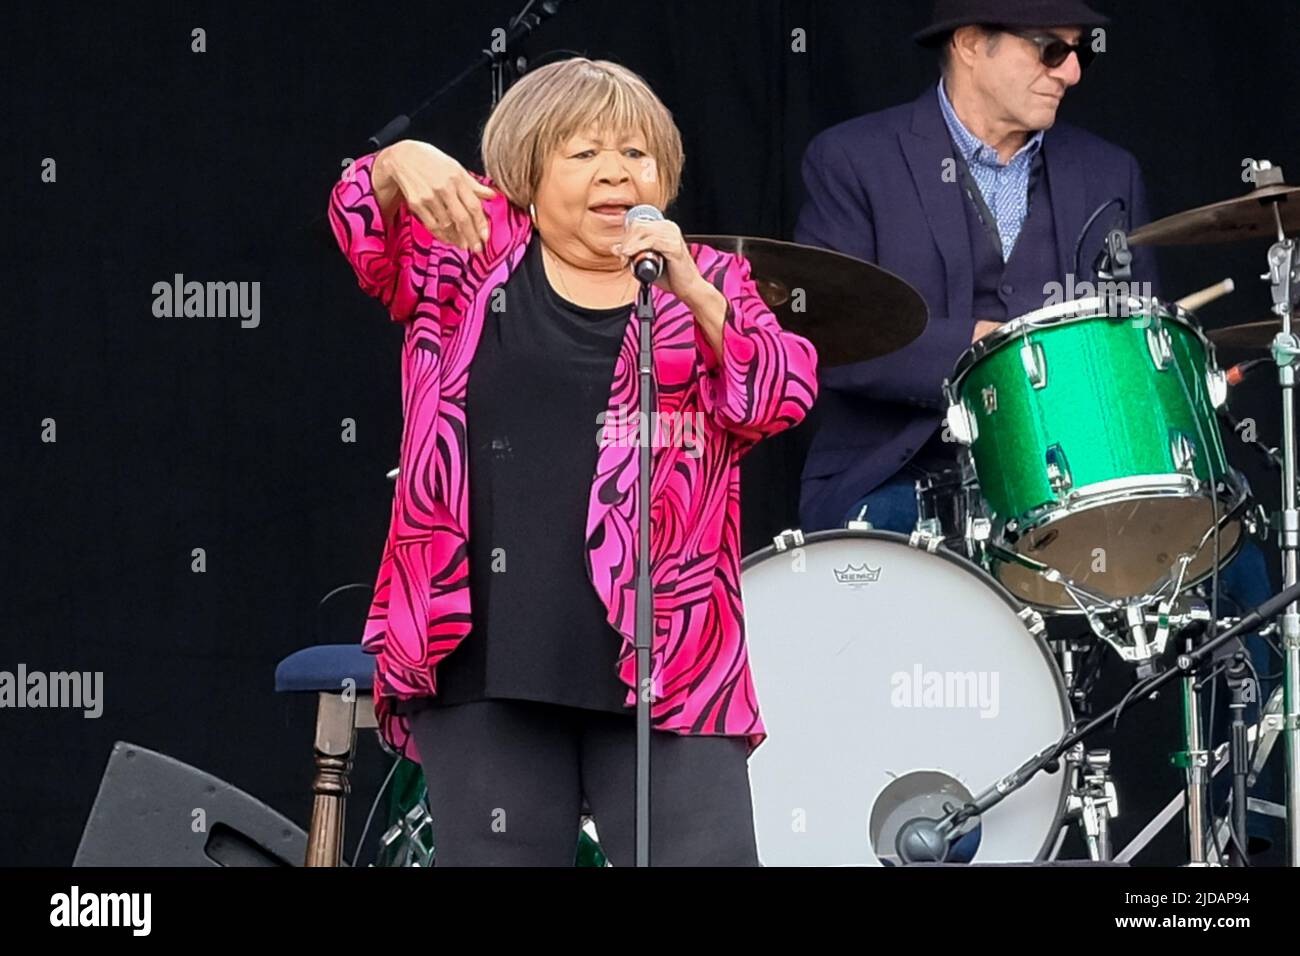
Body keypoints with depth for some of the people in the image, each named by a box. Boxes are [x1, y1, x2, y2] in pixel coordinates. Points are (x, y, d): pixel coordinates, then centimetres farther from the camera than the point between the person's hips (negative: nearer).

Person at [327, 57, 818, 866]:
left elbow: (783, 396, -5)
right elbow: (367, 229, -7)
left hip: (664, 666, 0)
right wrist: (401, 166, -29)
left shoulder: (705, 285, 9)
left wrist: (692, 296, -21)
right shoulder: (473, 255, 9)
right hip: (482, 659, 1)